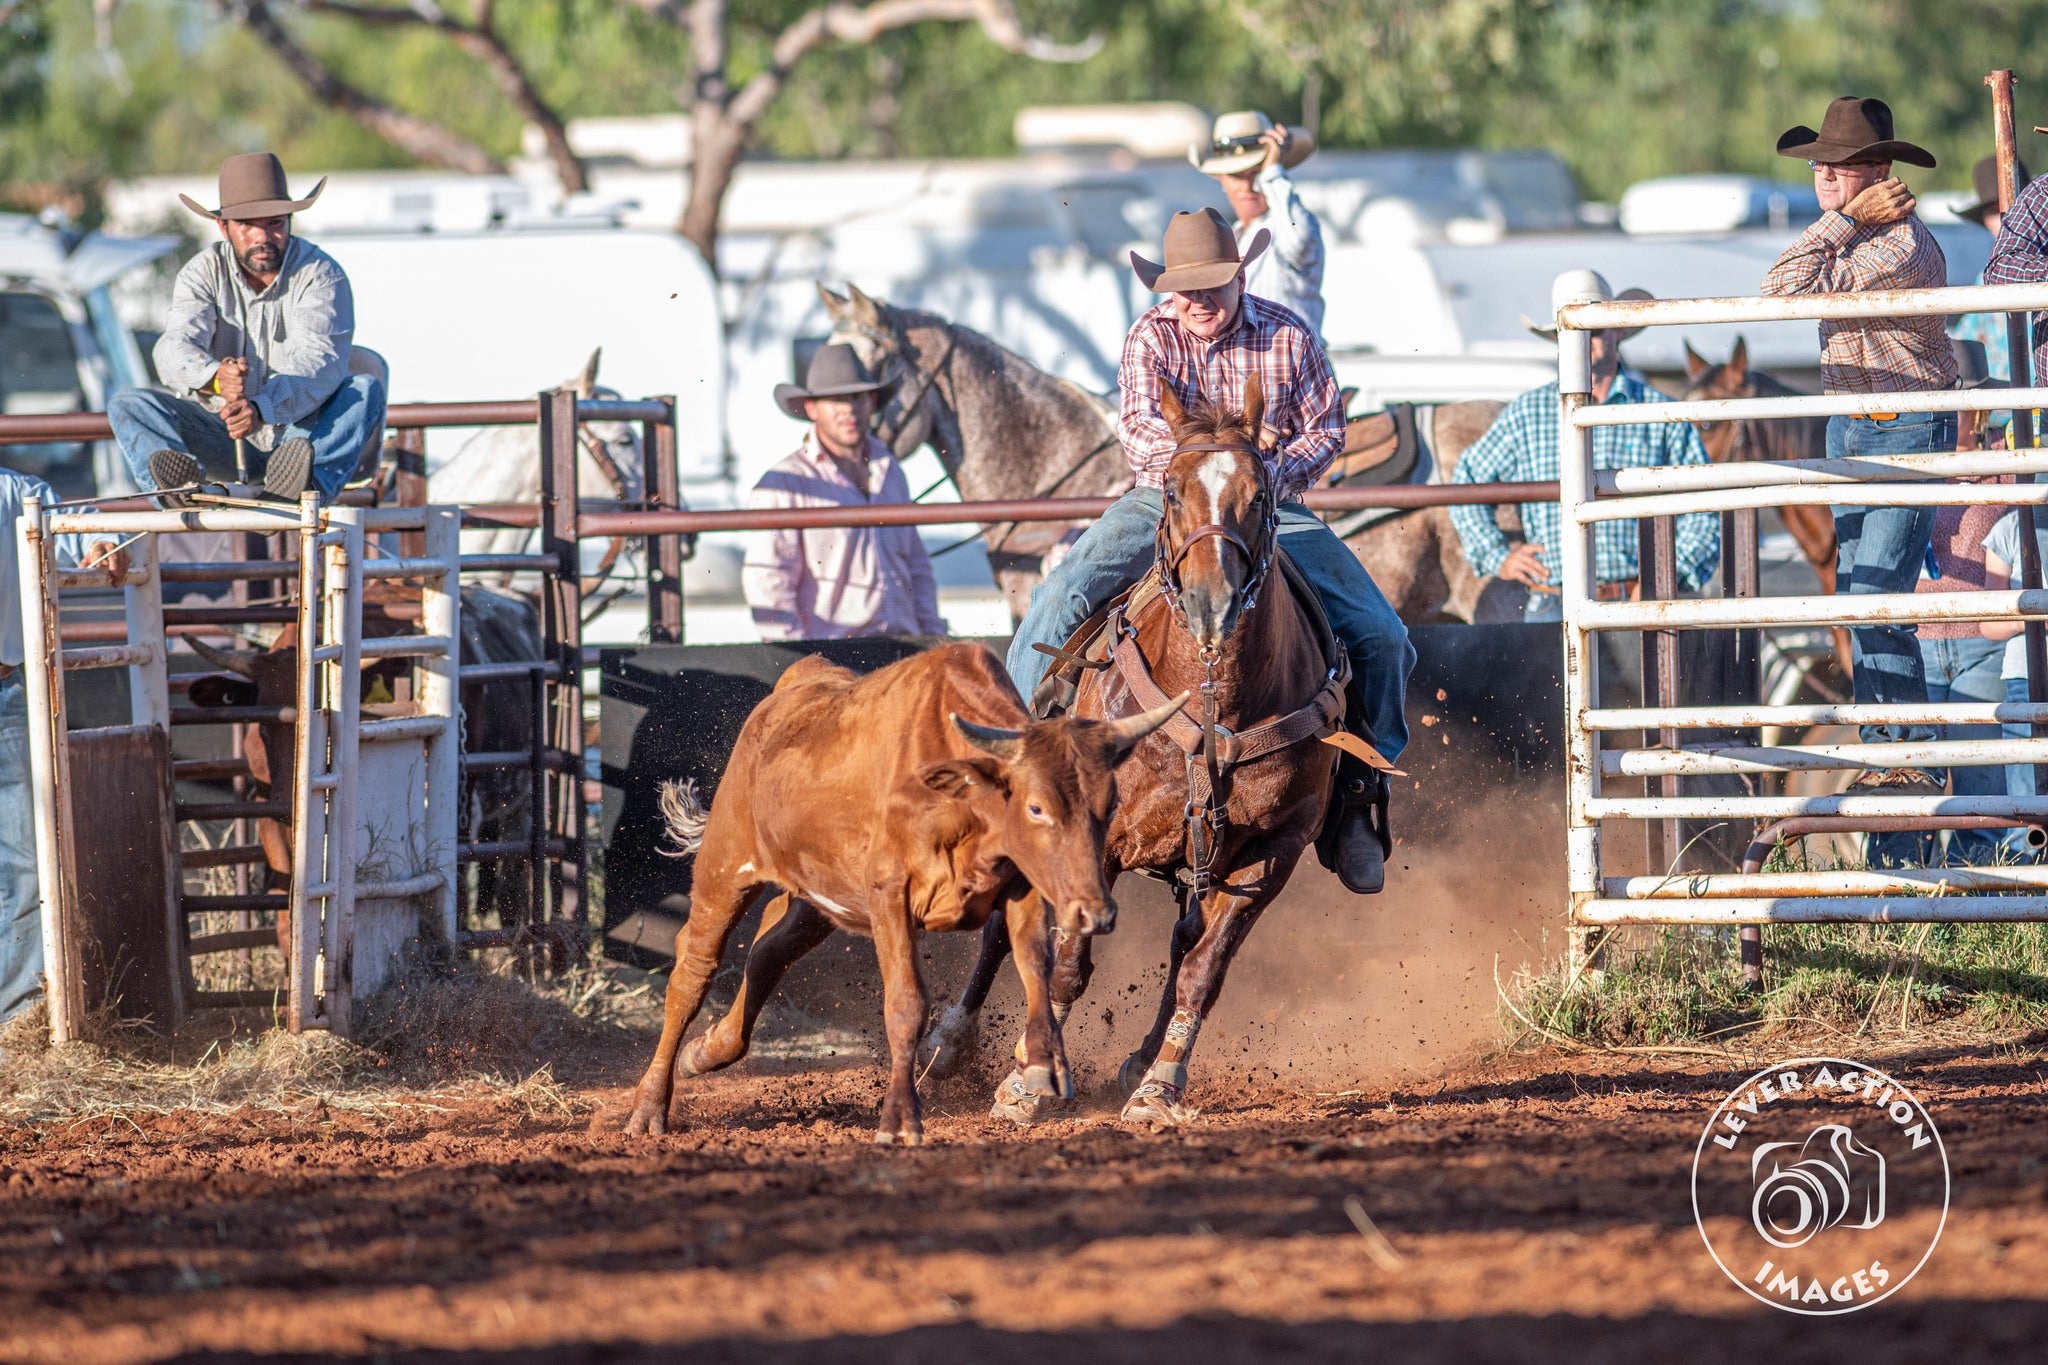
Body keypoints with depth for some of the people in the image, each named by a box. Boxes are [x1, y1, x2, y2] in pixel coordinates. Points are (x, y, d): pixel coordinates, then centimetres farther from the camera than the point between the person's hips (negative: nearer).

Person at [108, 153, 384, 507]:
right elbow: (175, 347, -17)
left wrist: (261, 409, -42)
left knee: (366, 391, -27)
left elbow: (321, 361, -23)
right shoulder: (204, 273, 1)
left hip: (298, 433, -2)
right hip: (221, 441, 2)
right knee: (127, 407, -18)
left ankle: (309, 478, -56)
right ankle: (177, 488, -50)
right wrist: (213, 378, -43)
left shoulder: (320, 274, -6)